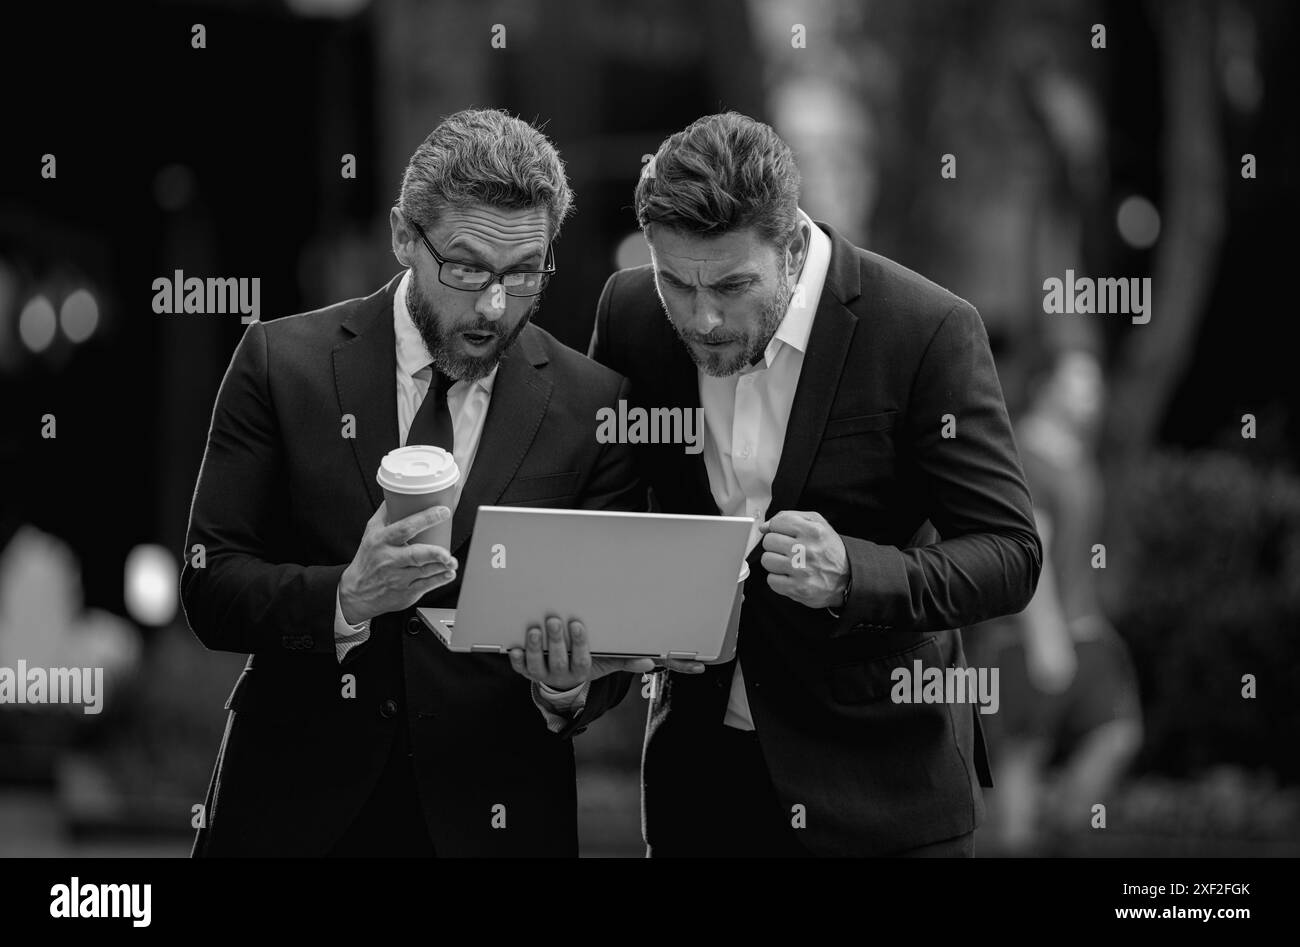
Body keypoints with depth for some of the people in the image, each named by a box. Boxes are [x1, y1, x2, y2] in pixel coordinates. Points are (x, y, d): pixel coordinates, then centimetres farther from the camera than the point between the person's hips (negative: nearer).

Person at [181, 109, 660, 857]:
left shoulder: (591, 403, -3)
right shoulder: (282, 362, -4)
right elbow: (210, 588, -7)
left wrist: (570, 689, -21)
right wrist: (346, 598, -25)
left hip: (489, 816, 0)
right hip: (296, 806, 0)